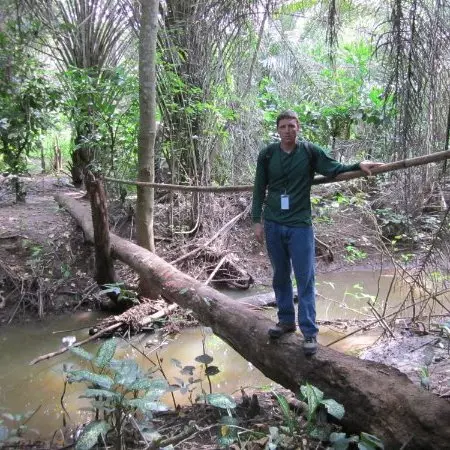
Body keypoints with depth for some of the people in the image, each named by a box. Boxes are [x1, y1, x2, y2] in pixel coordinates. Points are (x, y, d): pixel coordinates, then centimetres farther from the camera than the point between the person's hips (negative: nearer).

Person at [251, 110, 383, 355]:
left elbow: (334, 168, -1)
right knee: (280, 276, 13)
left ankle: (310, 332, 8)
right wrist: (257, 221, 3)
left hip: (300, 226, -2)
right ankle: (286, 320, 29)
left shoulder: (309, 151, -2)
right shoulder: (267, 154, 1)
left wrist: (358, 165, -18)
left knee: (305, 279, 0)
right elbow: (259, 189, 5)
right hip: (273, 225, 2)